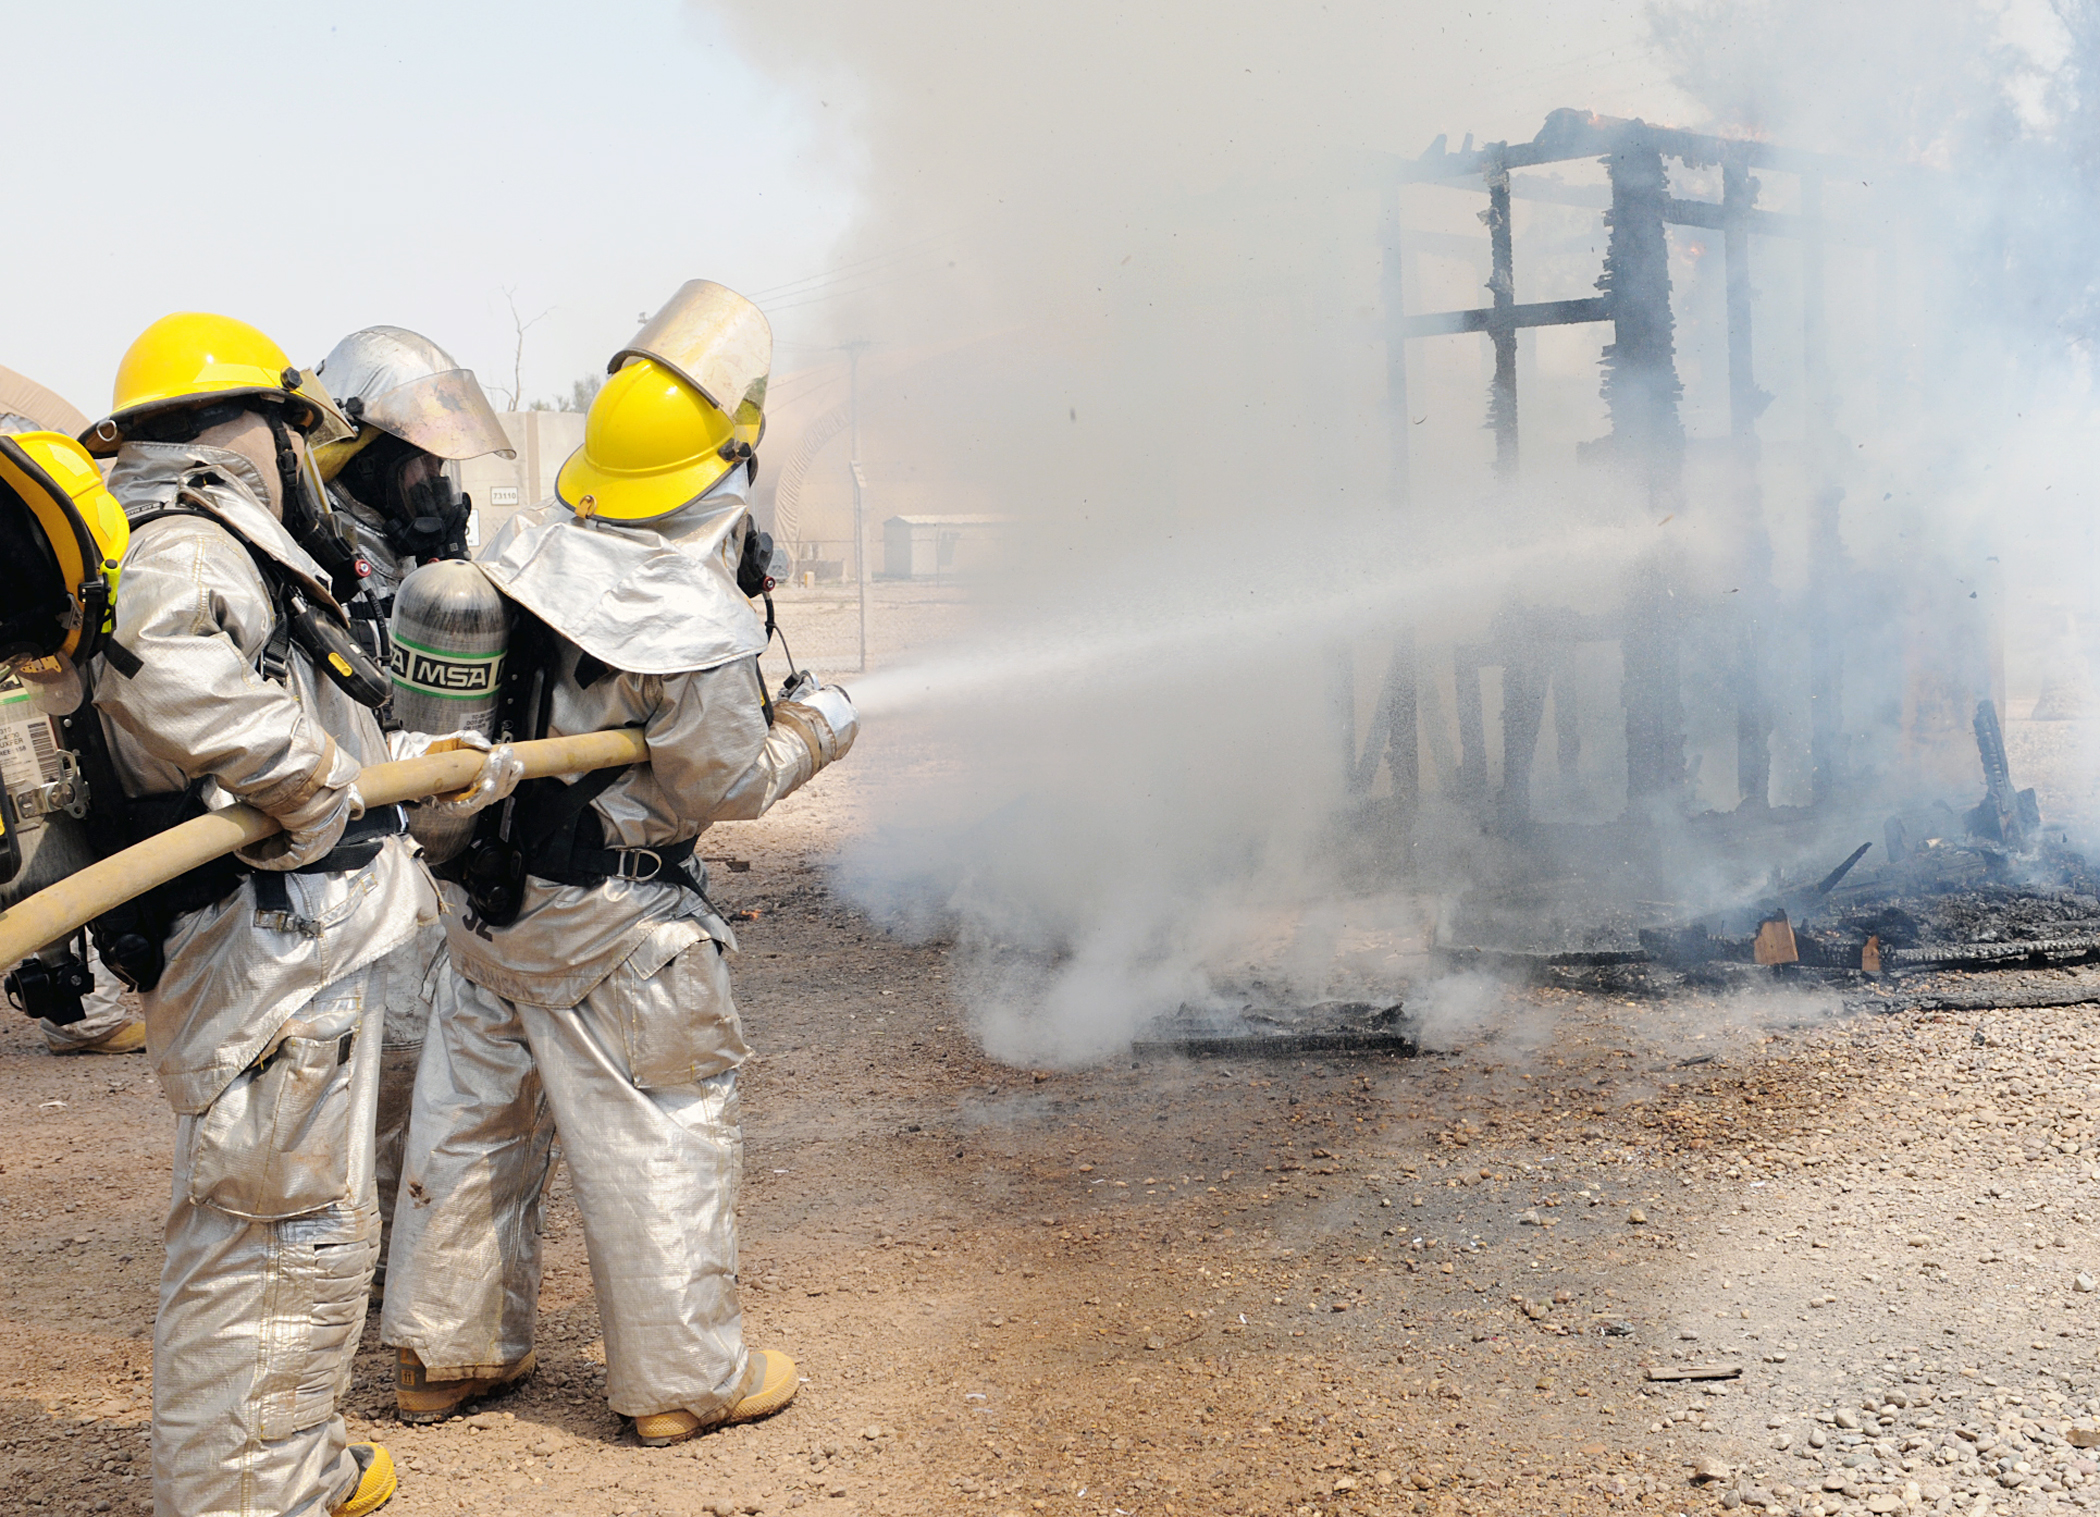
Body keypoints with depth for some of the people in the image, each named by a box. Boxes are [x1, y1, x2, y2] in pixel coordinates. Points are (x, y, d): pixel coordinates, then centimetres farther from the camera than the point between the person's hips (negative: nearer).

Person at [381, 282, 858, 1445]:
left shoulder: (519, 552, -6)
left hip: (490, 893, 7)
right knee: (660, 1139, 6)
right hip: (607, 927, -7)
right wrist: (815, 730, 4)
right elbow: (724, 787, -12)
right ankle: (684, 1377, 16)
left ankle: (445, 1353, 29)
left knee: (473, 1113, 17)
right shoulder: (693, 627, -24)